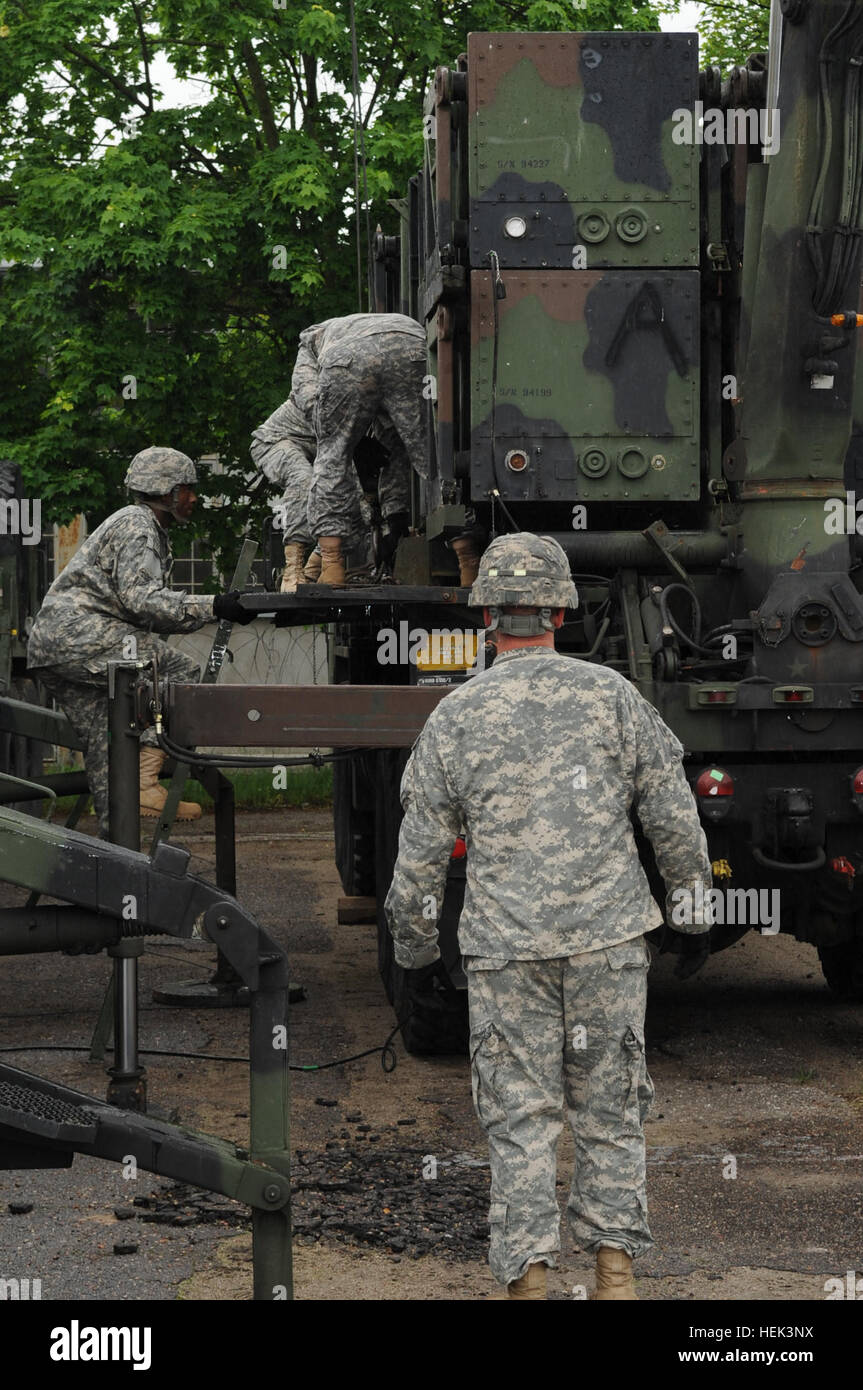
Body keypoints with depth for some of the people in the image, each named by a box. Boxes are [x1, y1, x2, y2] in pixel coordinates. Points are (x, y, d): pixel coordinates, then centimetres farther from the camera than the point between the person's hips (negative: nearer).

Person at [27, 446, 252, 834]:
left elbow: (154, 606, 23)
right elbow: (140, 600, -18)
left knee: (104, 744, 8)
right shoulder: (137, 523, -6)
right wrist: (212, 606, -19)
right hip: (77, 631, -11)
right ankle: (143, 783, -19)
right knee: (182, 674, -15)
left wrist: (214, 609, 15)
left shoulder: (149, 529, 27)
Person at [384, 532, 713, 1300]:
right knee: (610, 1109, 12)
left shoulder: (456, 717, -1)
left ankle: (527, 1278, 2)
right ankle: (615, 1271, 14)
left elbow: (421, 856, 3)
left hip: (507, 953, -1)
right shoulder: (614, 696, 0)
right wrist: (696, 914, 14)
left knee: (521, 1121, 5)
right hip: (609, 941, 1)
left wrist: (415, 945, 16)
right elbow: (676, 821, 2)